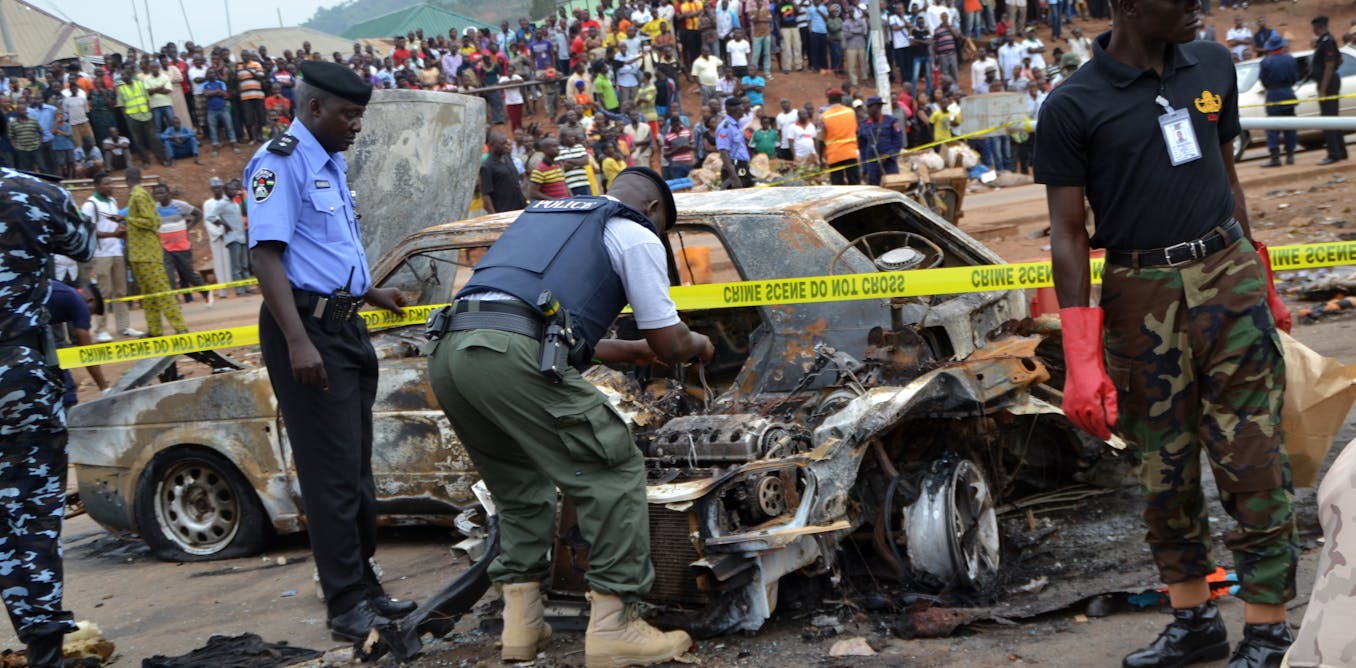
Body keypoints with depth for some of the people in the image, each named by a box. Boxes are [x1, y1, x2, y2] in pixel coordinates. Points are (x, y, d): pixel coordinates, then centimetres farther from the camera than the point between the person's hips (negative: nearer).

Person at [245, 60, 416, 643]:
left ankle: (365, 588, 24)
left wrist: (370, 293, 25)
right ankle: (346, 604, 0)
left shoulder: (331, 164, 16)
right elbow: (266, 255, -21)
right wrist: (297, 342, -27)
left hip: (345, 326, 10)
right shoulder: (280, 162, -13)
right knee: (331, 470, -6)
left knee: (355, 466, 15)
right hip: (308, 326, -10)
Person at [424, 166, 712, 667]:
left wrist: (627, 352, 57)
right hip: (508, 354, -8)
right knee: (613, 471, 4)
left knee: (521, 487, 25)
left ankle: (521, 625, 19)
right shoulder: (636, 234, 15)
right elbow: (669, 344, 15)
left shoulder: (543, 214, 37)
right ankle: (612, 628, 0)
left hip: (447, 351, 8)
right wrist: (697, 344, 38)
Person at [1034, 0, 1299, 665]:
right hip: (1143, 301, -2)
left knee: (1252, 461, -1)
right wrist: (1082, 361, -10)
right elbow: (1068, 232, -6)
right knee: (1164, 468, 7)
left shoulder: (1214, 66, 7)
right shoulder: (1070, 107, -6)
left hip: (1230, 277, 2)